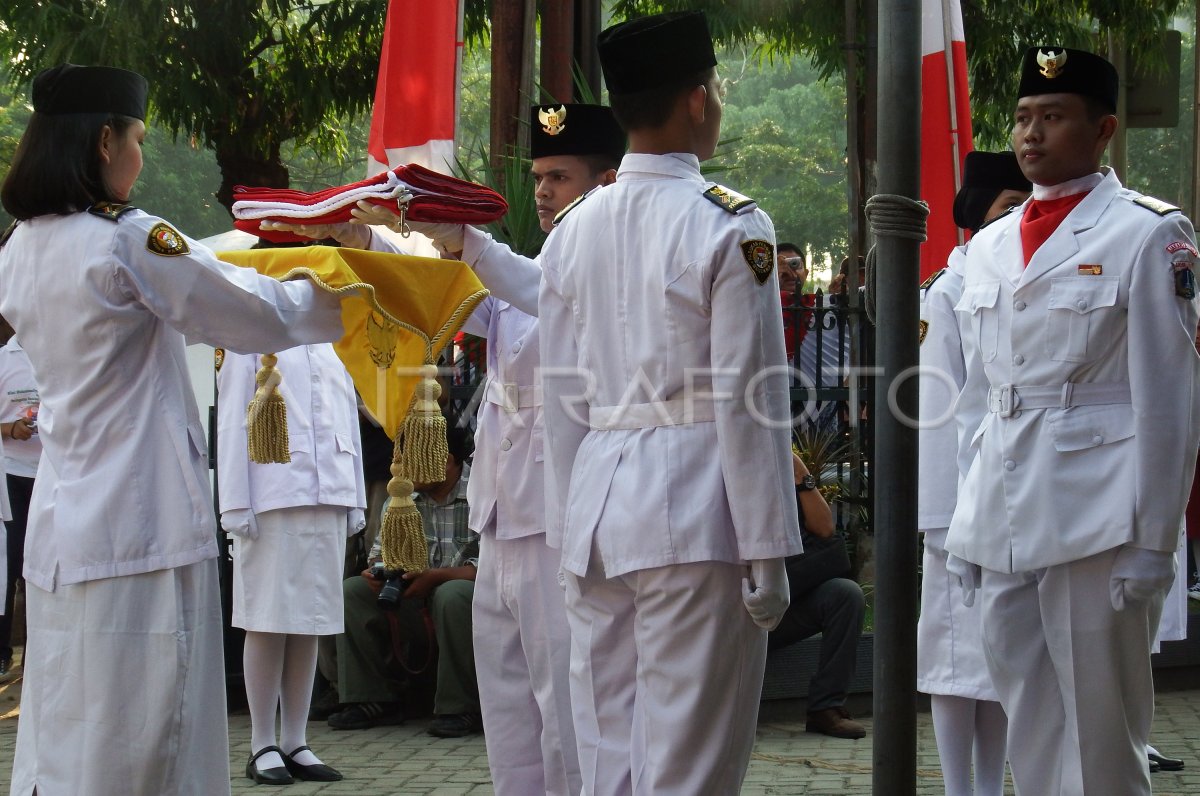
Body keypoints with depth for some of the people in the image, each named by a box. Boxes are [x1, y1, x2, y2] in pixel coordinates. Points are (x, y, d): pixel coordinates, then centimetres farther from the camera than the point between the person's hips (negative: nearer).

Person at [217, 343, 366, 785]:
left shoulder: (330, 349, 20)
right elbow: (233, 424, -2)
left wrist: (356, 500, 11)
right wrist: (235, 504, -9)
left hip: (329, 498, 5)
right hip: (272, 497, -5)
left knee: (310, 623, 6)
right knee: (269, 622, -2)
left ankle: (295, 744, 12)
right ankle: (262, 747, 6)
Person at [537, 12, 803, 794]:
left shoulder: (572, 231, 9)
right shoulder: (731, 226, -9)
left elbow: (562, 402, 11)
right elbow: (747, 400, -11)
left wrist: (572, 534, 17)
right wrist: (766, 552, -6)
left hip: (600, 510, 6)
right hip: (694, 514, -6)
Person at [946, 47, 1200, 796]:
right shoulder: (990, 246, 15)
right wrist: (967, 520, 14)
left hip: (1097, 520, -6)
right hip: (1001, 523, 6)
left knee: (1101, 730, 1)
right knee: (1029, 725, 10)